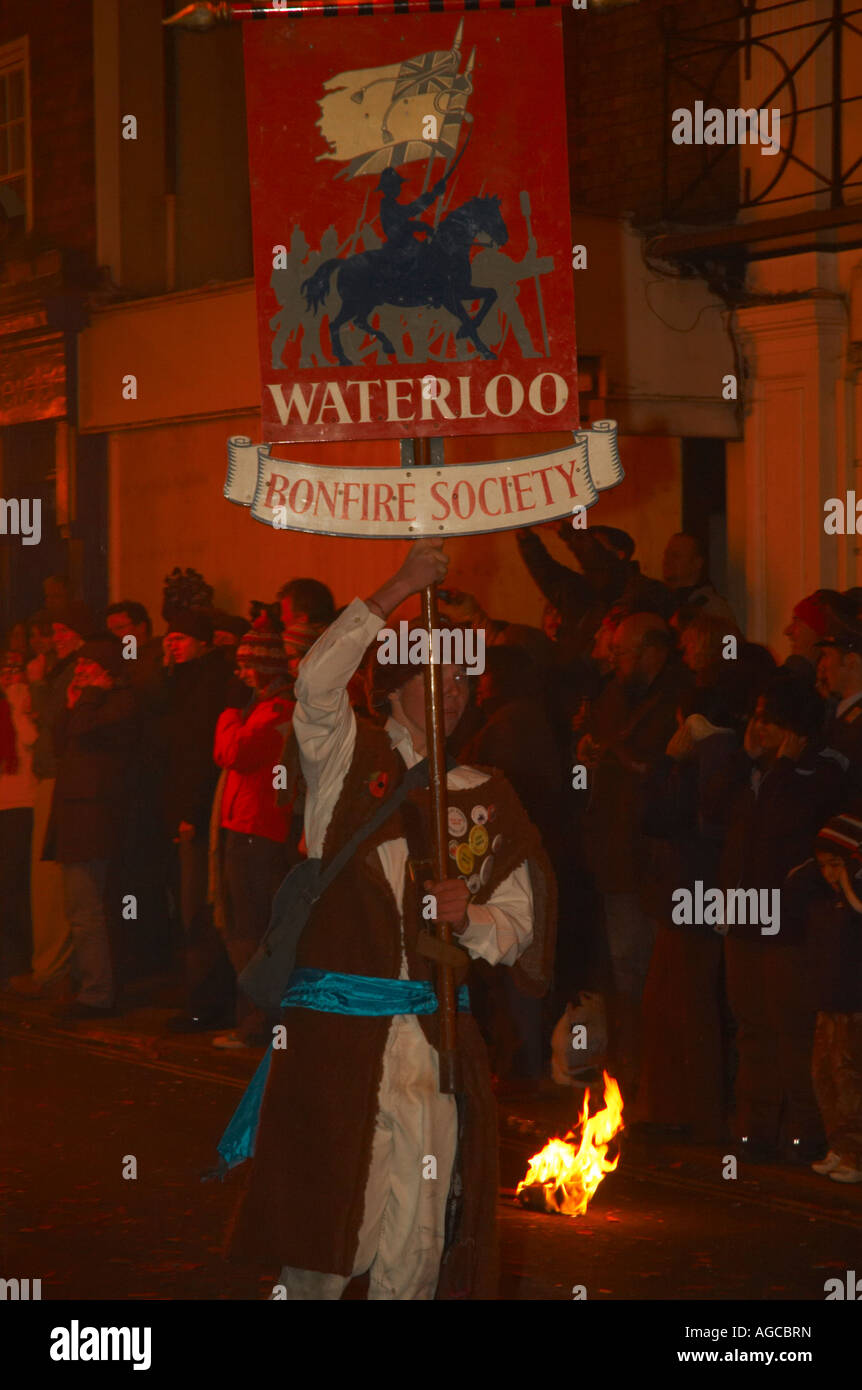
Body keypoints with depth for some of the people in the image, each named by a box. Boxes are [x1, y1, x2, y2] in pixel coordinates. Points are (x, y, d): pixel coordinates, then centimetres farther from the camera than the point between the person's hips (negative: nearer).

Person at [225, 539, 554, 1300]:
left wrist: (470, 917, -10)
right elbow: (318, 681, -16)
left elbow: (518, 923, 12)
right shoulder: (346, 758, 5)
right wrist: (398, 589, -17)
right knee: (319, 1208, -3)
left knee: (416, 1238, 1)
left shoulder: (488, 798, 13)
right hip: (333, 1027, -3)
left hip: (434, 1035, 3)